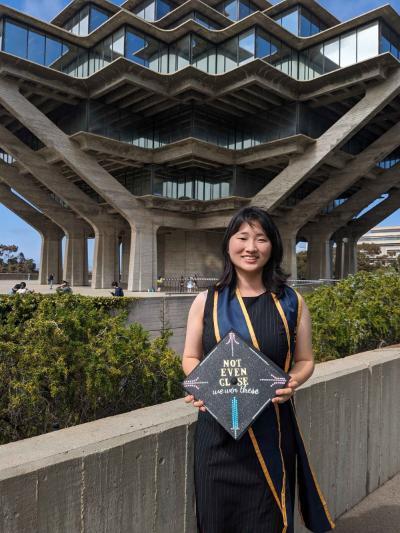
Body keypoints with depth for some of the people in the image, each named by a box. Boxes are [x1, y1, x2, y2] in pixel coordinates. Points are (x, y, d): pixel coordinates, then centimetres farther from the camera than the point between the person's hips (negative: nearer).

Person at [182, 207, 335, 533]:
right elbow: (191, 358, 7)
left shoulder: (291, 303, 0)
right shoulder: (206, 302, -1)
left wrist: (293, 382, -14)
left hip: (273, 429, 0)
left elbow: (305, 360, 7)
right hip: (218, 428, 0)